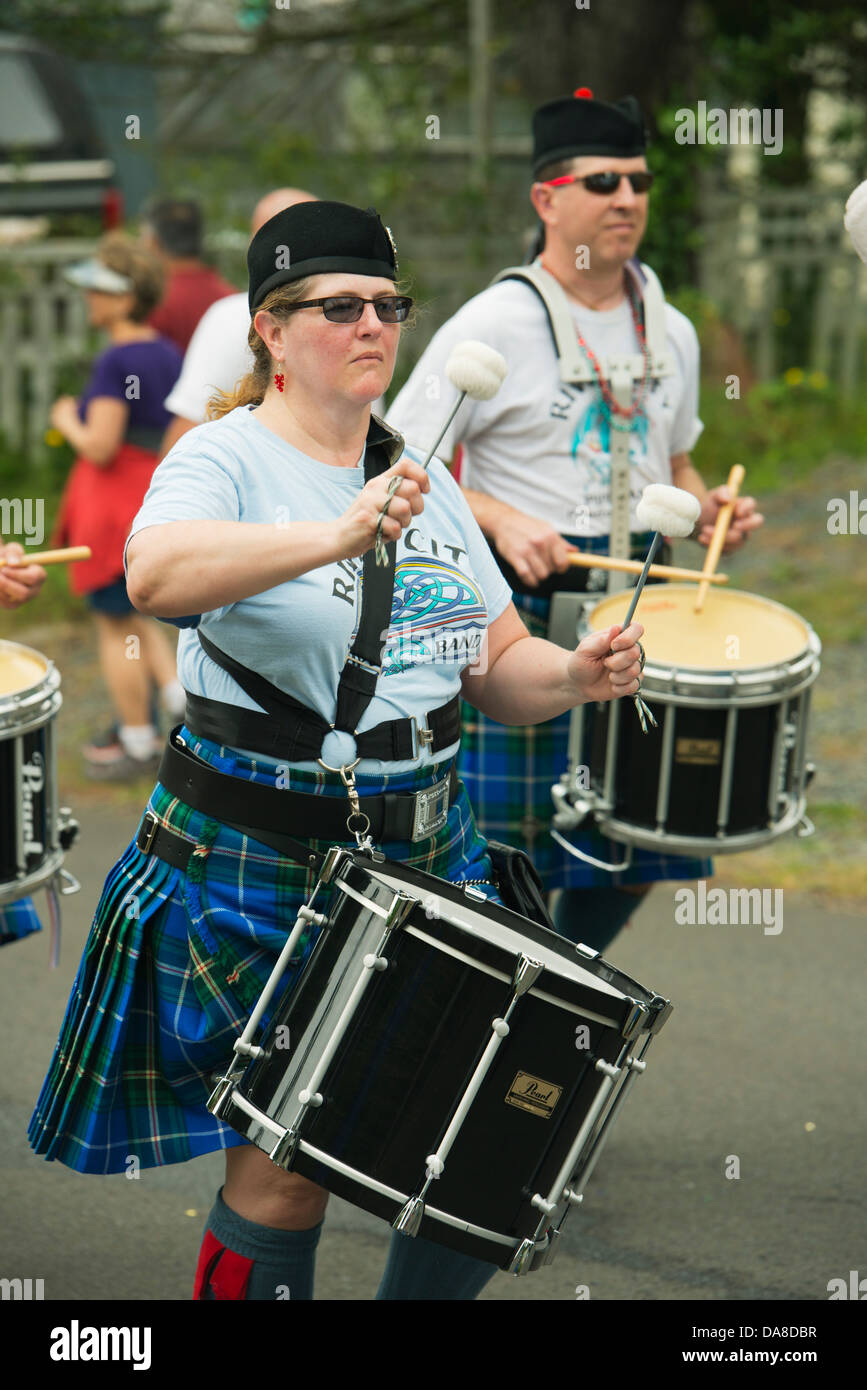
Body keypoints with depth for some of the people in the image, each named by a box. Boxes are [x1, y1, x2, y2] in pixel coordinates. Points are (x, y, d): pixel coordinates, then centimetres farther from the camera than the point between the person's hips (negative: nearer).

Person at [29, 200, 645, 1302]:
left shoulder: (424, 483, 12)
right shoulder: (227, 458, -10)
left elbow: (496, 668, 15)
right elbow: (154, 575, -32)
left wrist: (574, 674, -7)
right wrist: (334, 537, -44)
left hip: (424, 855, 6)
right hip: (259, 868, -6)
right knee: (289, 1165, -2)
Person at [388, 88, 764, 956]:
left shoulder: (670, 333, 10)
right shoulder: (493, 325, -9)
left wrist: (706, 511, 3)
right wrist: (500, 520, -24)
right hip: (517, 612, -6)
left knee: (638, 842, 9)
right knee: (509, 851, -4)